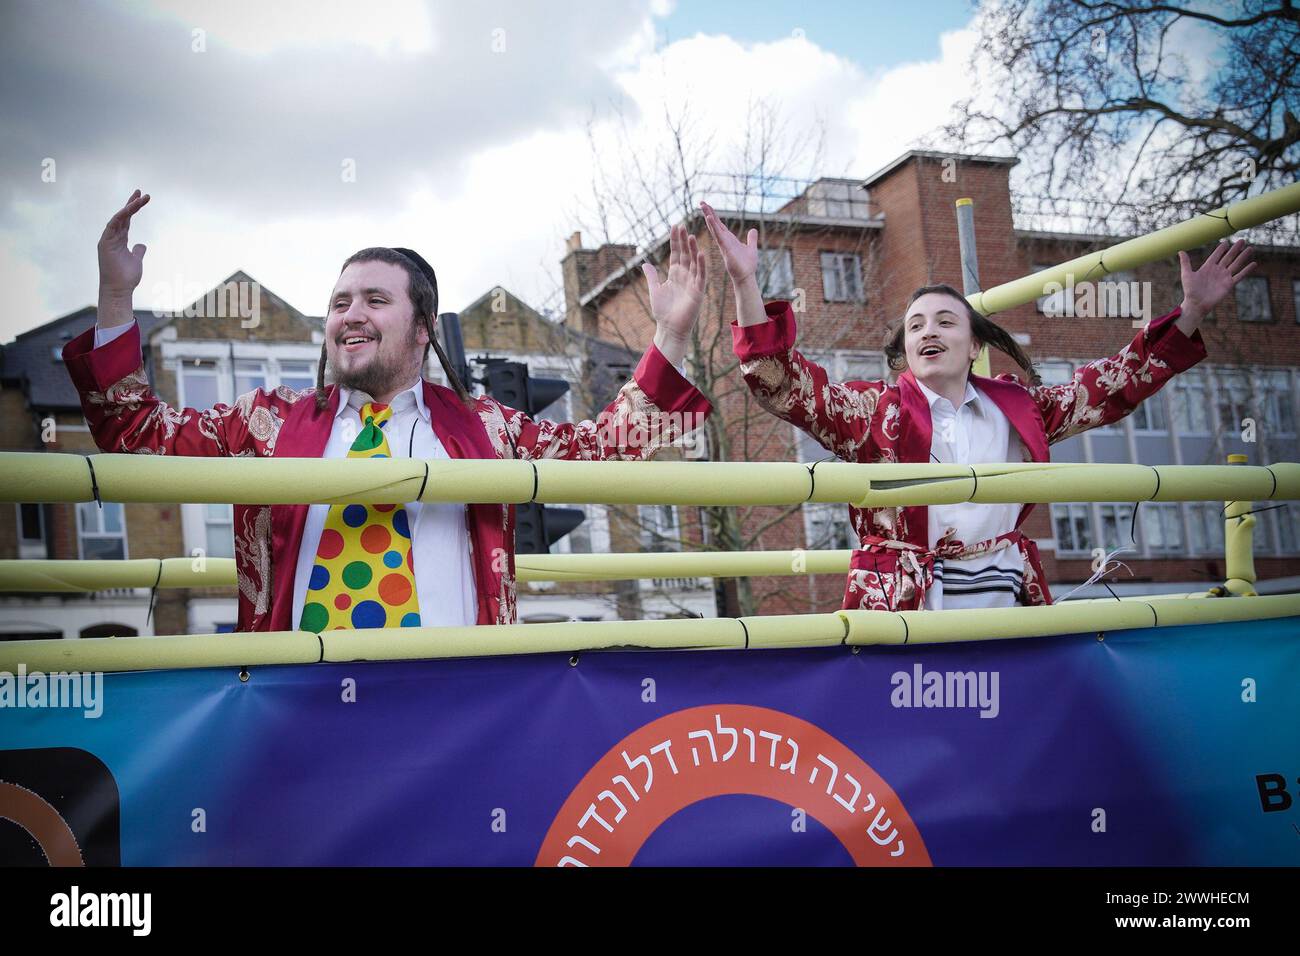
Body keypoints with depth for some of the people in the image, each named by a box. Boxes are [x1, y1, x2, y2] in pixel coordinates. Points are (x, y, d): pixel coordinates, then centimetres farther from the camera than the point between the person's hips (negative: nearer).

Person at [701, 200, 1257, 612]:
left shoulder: (1017, 408, 14)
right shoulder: (876, 411, 3)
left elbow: (1112, 387, 20)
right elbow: (787, 386, -7)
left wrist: (1191, 313, 17)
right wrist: (746, 286, -18)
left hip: (1007, 600, 4)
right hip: (904, 615, -4)